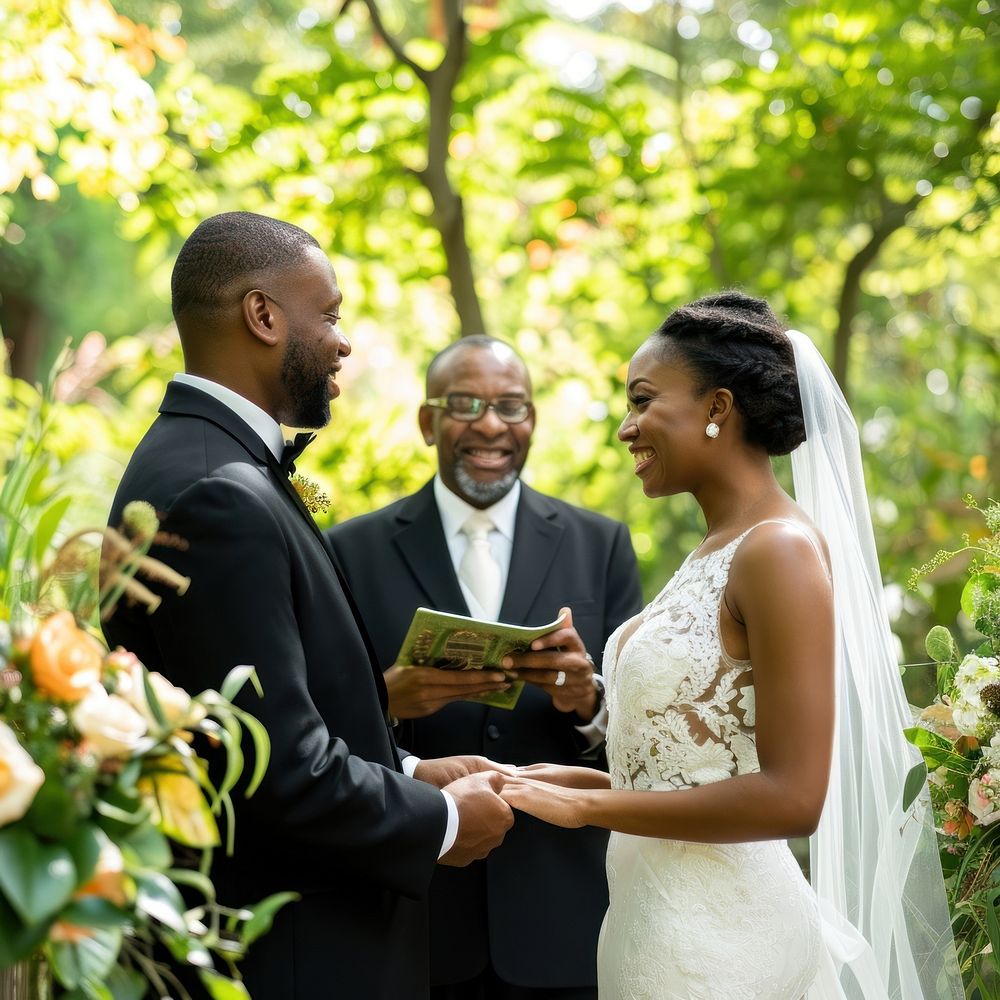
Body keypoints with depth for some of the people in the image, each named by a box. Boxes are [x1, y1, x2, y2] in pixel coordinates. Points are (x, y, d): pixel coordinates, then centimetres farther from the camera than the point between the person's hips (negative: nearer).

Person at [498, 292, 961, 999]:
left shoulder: (782, 549, -16)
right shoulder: (715, 554, 10)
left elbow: (791, 796, -22)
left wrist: (588, 805, -17)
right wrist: (582, 780, 5)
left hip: (718, 936, -8)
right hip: (656, 914, 8)